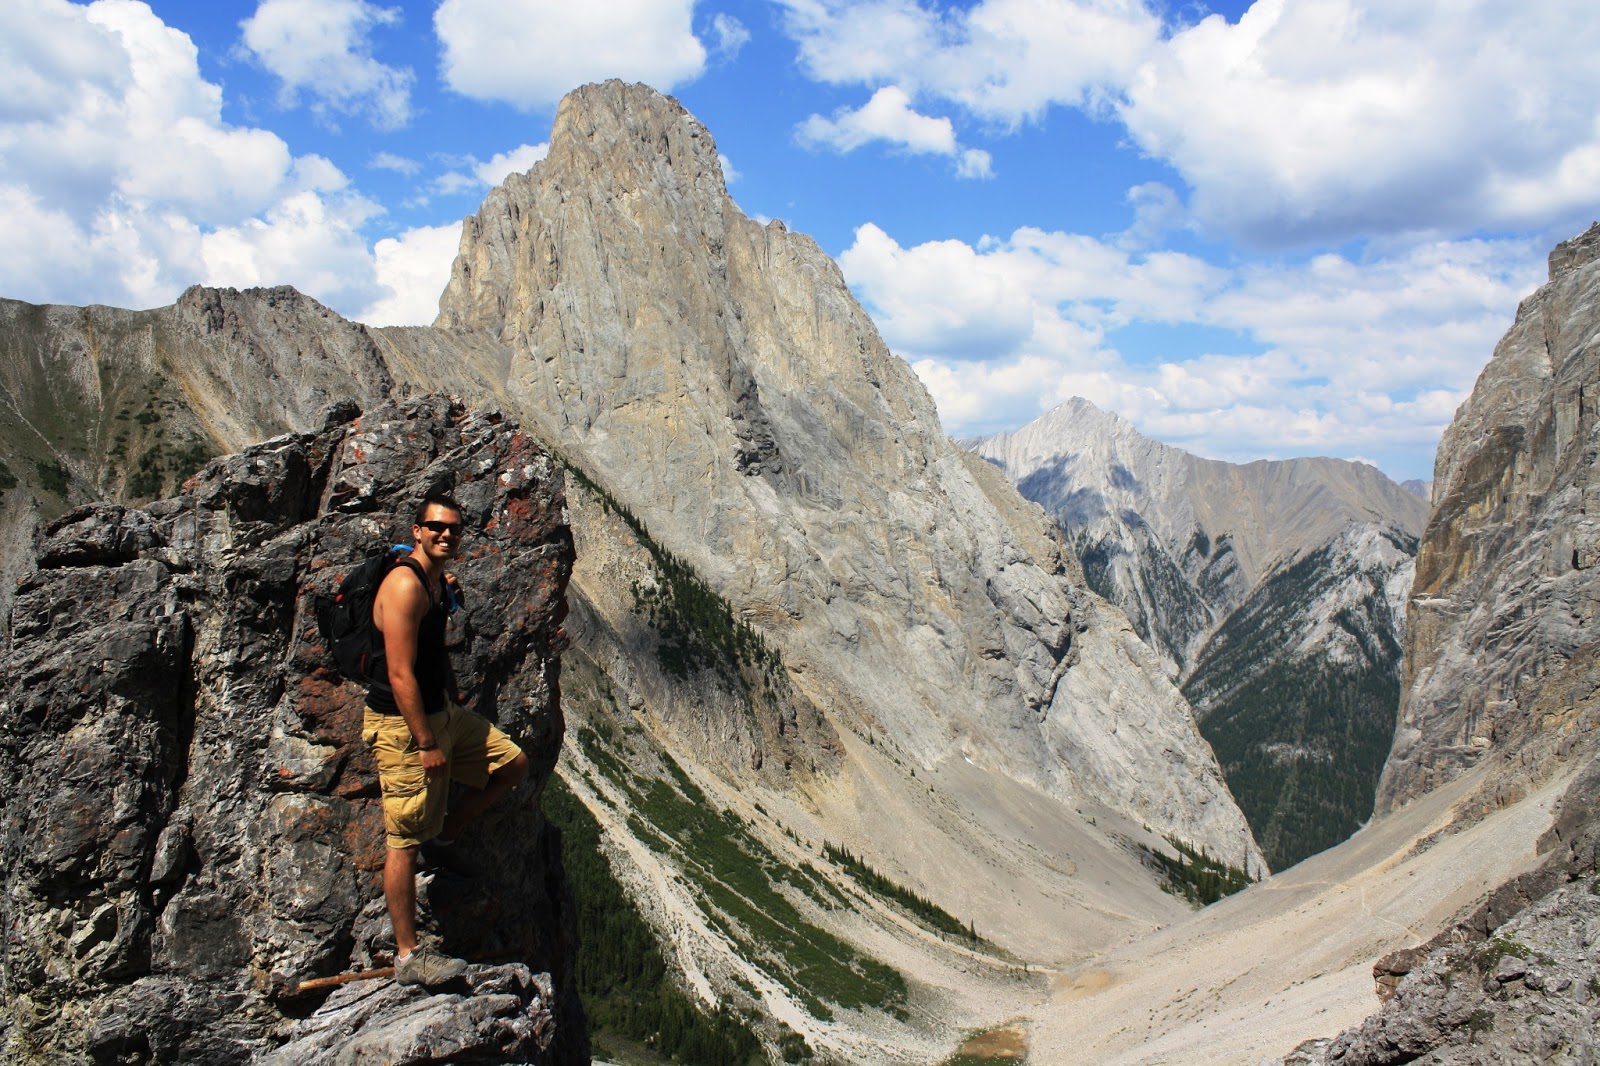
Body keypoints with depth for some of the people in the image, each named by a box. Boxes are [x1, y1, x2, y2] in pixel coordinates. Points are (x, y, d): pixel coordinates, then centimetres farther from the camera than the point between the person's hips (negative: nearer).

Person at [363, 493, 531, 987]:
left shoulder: (436, 580, 10)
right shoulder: (405, 585, -21)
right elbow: (400, 674, -25)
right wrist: (427, 743, -24)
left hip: (443, 712, 10)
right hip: (404, 724, -10)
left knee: (513, 764, 15)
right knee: (405, 842, -2)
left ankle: (444, 832, 24)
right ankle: (409, 956, 6)